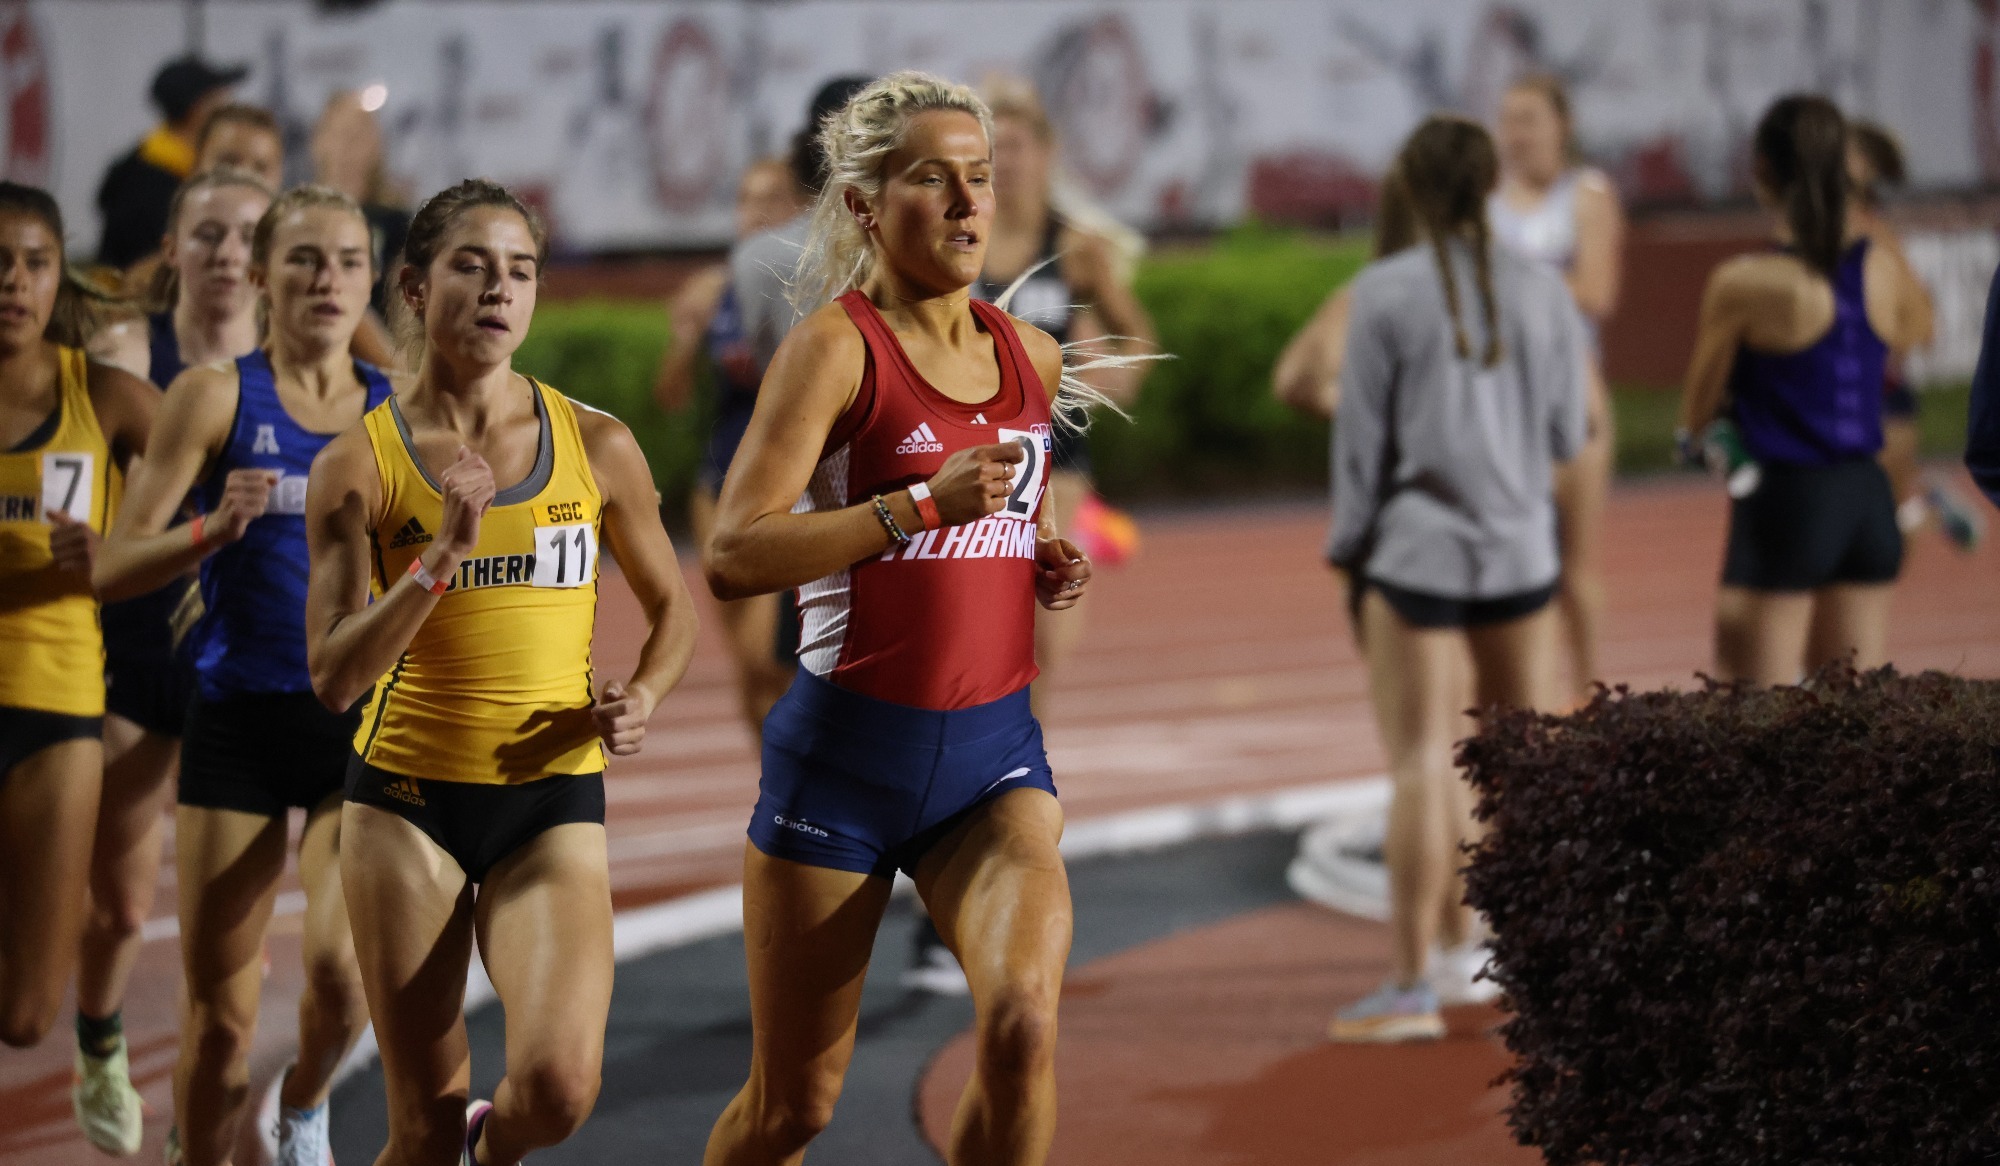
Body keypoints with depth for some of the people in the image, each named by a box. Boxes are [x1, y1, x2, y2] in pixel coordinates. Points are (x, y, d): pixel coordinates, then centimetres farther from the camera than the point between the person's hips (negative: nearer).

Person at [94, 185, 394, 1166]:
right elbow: (111, 570, -5)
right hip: (240, 719, -1)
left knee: (341, 965, -16)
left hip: (364, 721, 1)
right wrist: (212, 530, -22)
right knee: (219, 1014, 0)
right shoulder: (217, 396, -1)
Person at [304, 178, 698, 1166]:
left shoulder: (596, 446, 1)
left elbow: (671, 608, 15)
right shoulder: (359, 464, -3)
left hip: (554, 796, 1)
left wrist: (643, 696, -6)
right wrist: (443, 555, -21)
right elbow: (333, 675, -9)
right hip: (406, 796, -1)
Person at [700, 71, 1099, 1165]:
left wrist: (1051, 566, 6)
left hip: (994, 749, 4)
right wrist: (922, 506, -24)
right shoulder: (837, 344, -8)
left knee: (1022, 1025, -23)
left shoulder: (1032, 356, 10)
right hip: (845, 747, -4)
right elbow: (732, 556, -18)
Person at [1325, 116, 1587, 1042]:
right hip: (1519, 547, 3)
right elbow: (1567, 435, 7)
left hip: (1416, 542, -3)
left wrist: (1351, 554, 4)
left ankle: (1412, 984, -4)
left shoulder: (1387, 292, -8)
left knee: (1419, 765, -3)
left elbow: (1362, 438, -6)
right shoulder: (1541, 290, 1)